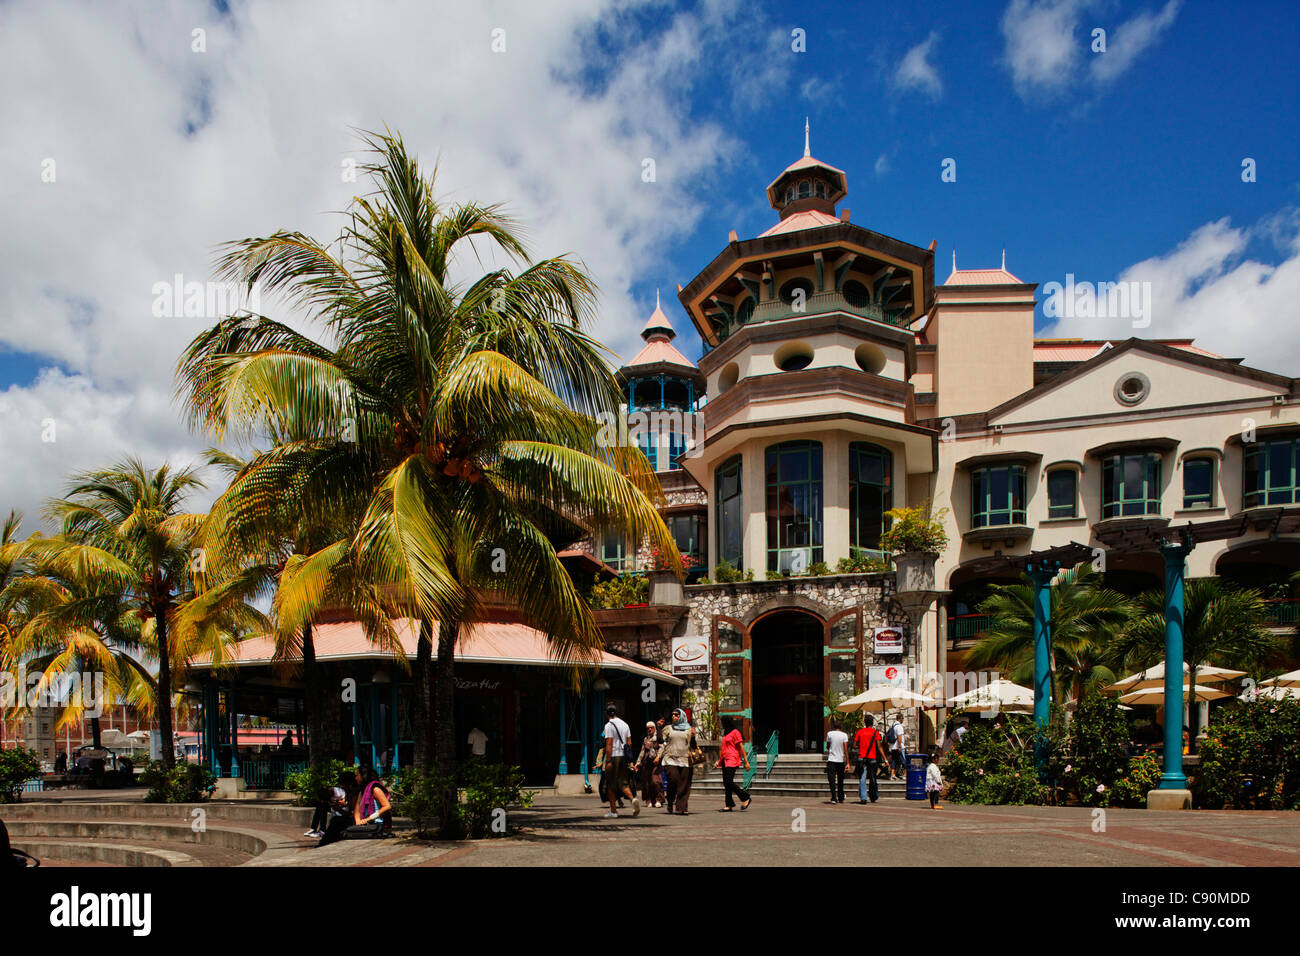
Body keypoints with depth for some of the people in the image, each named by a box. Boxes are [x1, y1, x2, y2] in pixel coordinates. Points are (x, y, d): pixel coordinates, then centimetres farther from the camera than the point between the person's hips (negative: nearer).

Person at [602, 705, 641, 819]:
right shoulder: (625, 724, 12)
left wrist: (608, 761, -15)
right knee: (623, 782, 10)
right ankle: (633, 799, -16)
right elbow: (629, 742, 12)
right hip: (623, 756, 6)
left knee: (610, 785, 5)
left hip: (613, 756, -6)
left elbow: (609, 744, -15)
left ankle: (613, 811, 7)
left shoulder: (609, 725, -9)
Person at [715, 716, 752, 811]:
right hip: (725, 761, 9)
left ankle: (746, 798, -5)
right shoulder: (725, 734, 20)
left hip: (732, 760, -9)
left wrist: (746, 761, -13)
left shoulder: (735, 732, -6)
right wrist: (719, 761, 22)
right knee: (726, 783, 4)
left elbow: (741, 747, -9)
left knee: (729, 781, -16)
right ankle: (729, 805, 7)